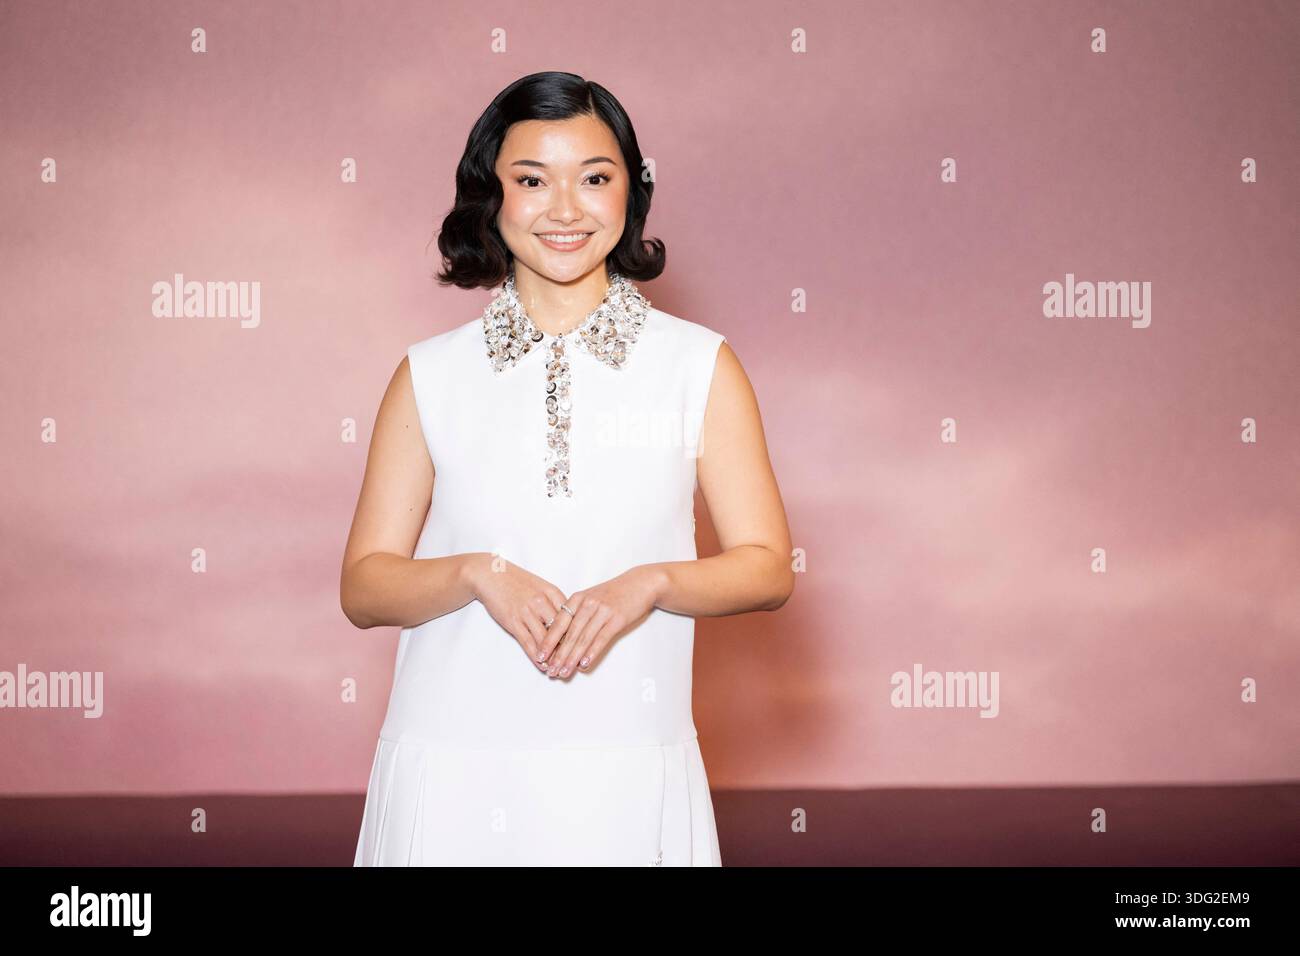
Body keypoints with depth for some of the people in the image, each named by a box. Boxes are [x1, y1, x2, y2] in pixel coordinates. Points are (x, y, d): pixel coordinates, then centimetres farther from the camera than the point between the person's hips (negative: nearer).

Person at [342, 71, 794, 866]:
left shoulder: (700, 365, 2)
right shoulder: (431, 376, 4)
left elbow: (767, 567, 2)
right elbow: (365, 586, 3)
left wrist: (650, 583, -16)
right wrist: (479, 574, -15)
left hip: (627, 772, 0)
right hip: (454, 770, 1)